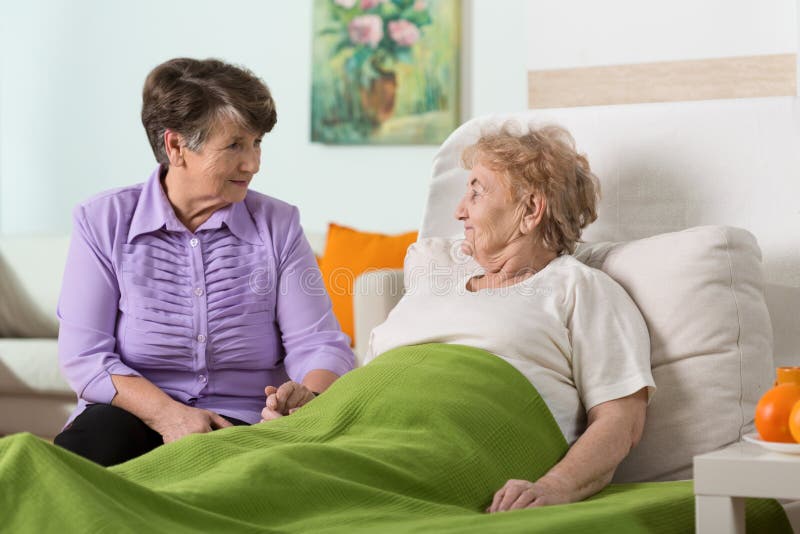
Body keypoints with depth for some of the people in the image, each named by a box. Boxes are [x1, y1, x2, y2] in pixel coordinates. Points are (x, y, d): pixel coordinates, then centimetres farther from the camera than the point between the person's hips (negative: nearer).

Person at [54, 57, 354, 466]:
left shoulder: (278, 225, 8)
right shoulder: (102, 222, 2)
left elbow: (320, 344, 1)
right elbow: (83, 356, -4)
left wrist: (309, 398, -23)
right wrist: (167, 414, -20)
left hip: (241, 426, 0)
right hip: (131, 417, 0)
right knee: (100, 434, -35)